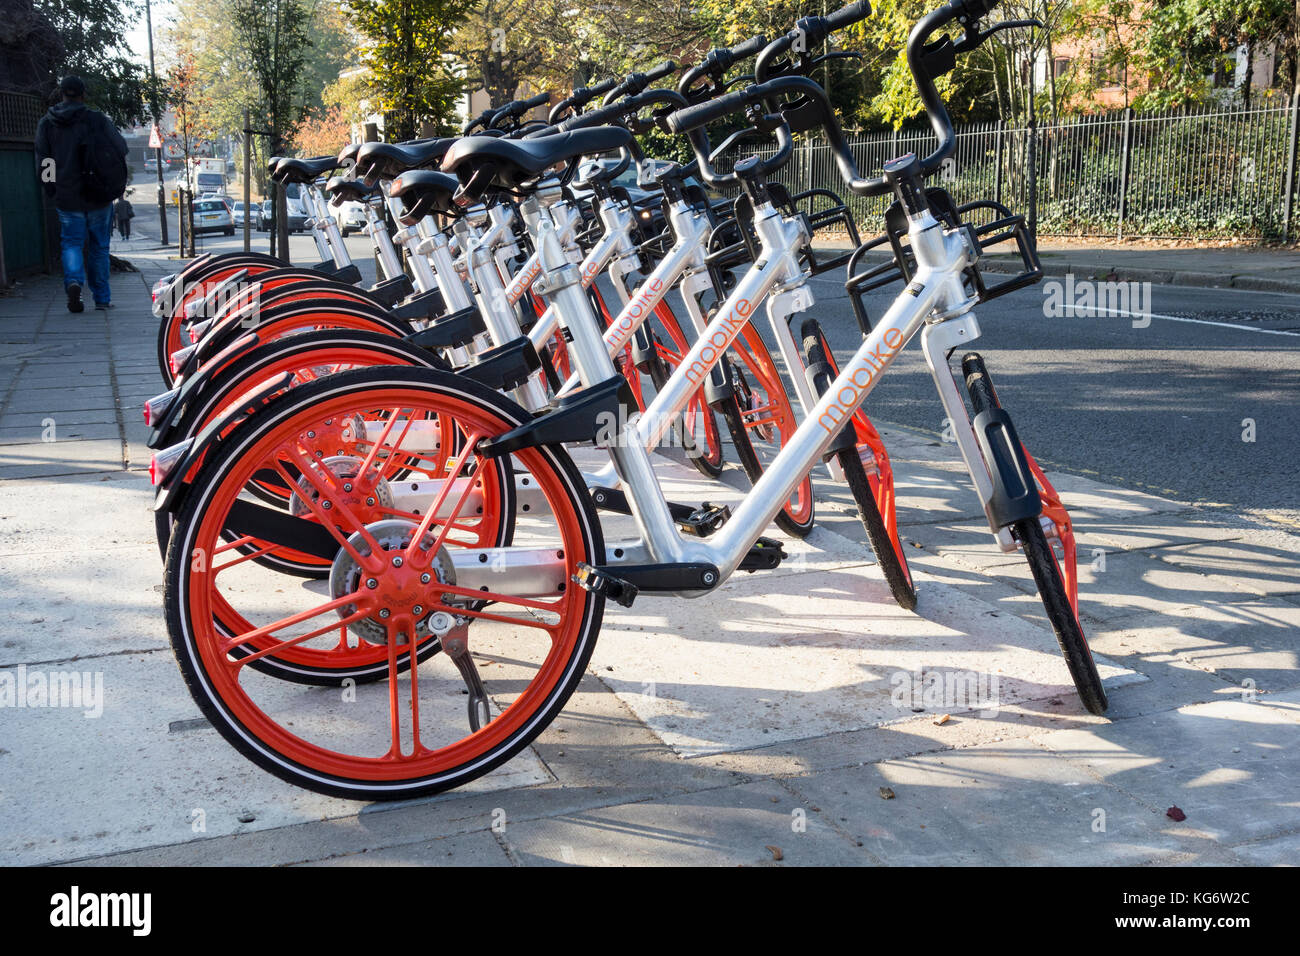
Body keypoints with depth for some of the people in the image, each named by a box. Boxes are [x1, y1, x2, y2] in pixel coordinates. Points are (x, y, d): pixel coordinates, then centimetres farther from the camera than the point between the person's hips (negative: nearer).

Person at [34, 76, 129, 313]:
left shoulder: (46, 123, 1)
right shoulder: (97, 120, -7)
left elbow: (42, 163, 2)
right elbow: (121, 148, -3)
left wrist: (52, 191, 14)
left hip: (67, 197, 1)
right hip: (99, 195, -1)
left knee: (71, 243, 9)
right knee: (99, 247, 11)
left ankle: (73, 282, -19)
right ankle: (102, 298, 15)